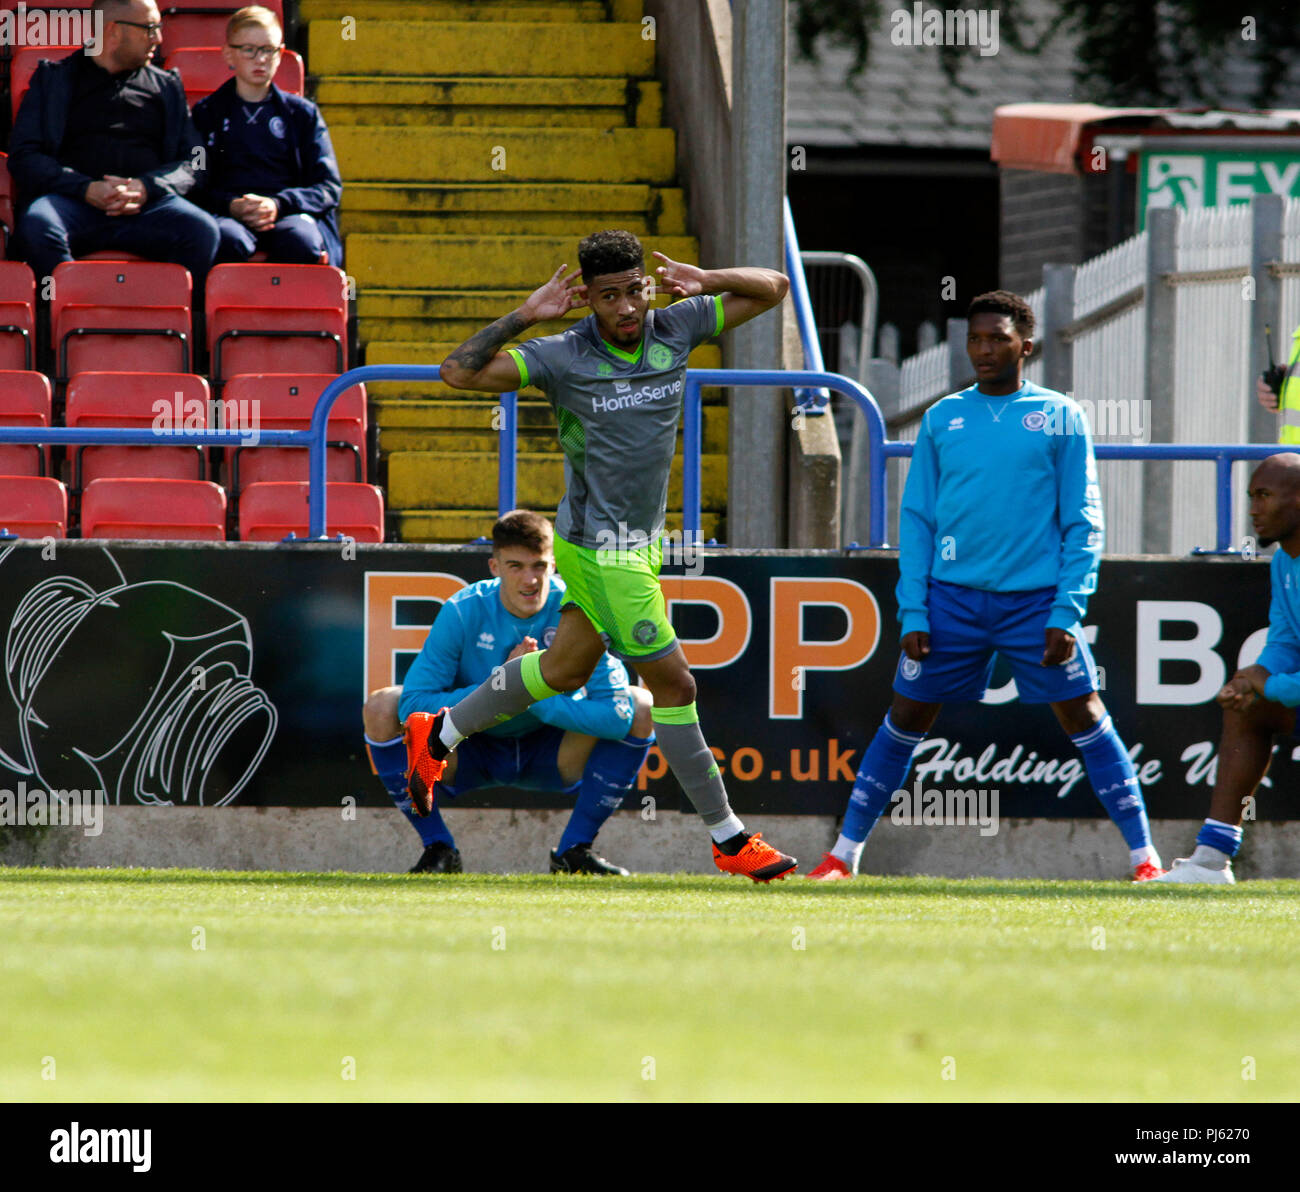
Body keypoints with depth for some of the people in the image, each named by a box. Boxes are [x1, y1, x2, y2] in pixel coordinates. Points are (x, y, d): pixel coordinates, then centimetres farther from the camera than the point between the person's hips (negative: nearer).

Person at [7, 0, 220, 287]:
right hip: (73, 199, -1)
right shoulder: (53, 78, 19)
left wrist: (147, 187, -7)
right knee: (37, 225, -37)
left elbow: (193, 161, 16)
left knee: (202, 230, -31)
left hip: (147, 202, 1)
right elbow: (23, 156, 8)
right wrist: (86, 188, -10)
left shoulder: (166, 87, 25)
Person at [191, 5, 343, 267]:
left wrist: (278, 205, -7)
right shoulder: (207, 113, 20)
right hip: (230, 216, 0)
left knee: (301, 240, -38)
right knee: (228, 240, -39)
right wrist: (231, 206, -12)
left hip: (288, 215, 0)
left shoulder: (303, 113, 21)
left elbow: (330, 187, 12)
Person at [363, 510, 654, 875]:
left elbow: (617, 715, -28)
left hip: (551, 756, 1)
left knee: (641, 707, -22)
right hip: (471, 755, -1)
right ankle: (438, 848, -9)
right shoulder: (463, 612, -21)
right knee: (381, 708, -25)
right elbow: (414, 707, -28)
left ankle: (575, 848, -10)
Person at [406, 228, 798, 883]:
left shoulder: (675, 329, -3)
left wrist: (705, 281, -13)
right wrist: (525, 315, -27)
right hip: (600, 548, -7)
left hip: (641, 540, 7)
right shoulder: (563, 356, -17)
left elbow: (772, 287, 4)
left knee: (565, 667, 20)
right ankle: (727, 838, 6)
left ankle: (438, 735, 37)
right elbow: (460, 370, -22)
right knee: (673, 684, -4)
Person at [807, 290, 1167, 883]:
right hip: (952, 599, 2)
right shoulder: (942, 420, 8)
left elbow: (1082, 522, 1)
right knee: (903, 721, 4)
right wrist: (913, 612, 1)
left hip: (1036, 602, -2)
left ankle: (1143, 854, 1)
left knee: (1085, 718, -5)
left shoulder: (1060, 418, 2)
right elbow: (916, 518, 10)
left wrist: (1066, 612, -8)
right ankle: (845, 851, 13)